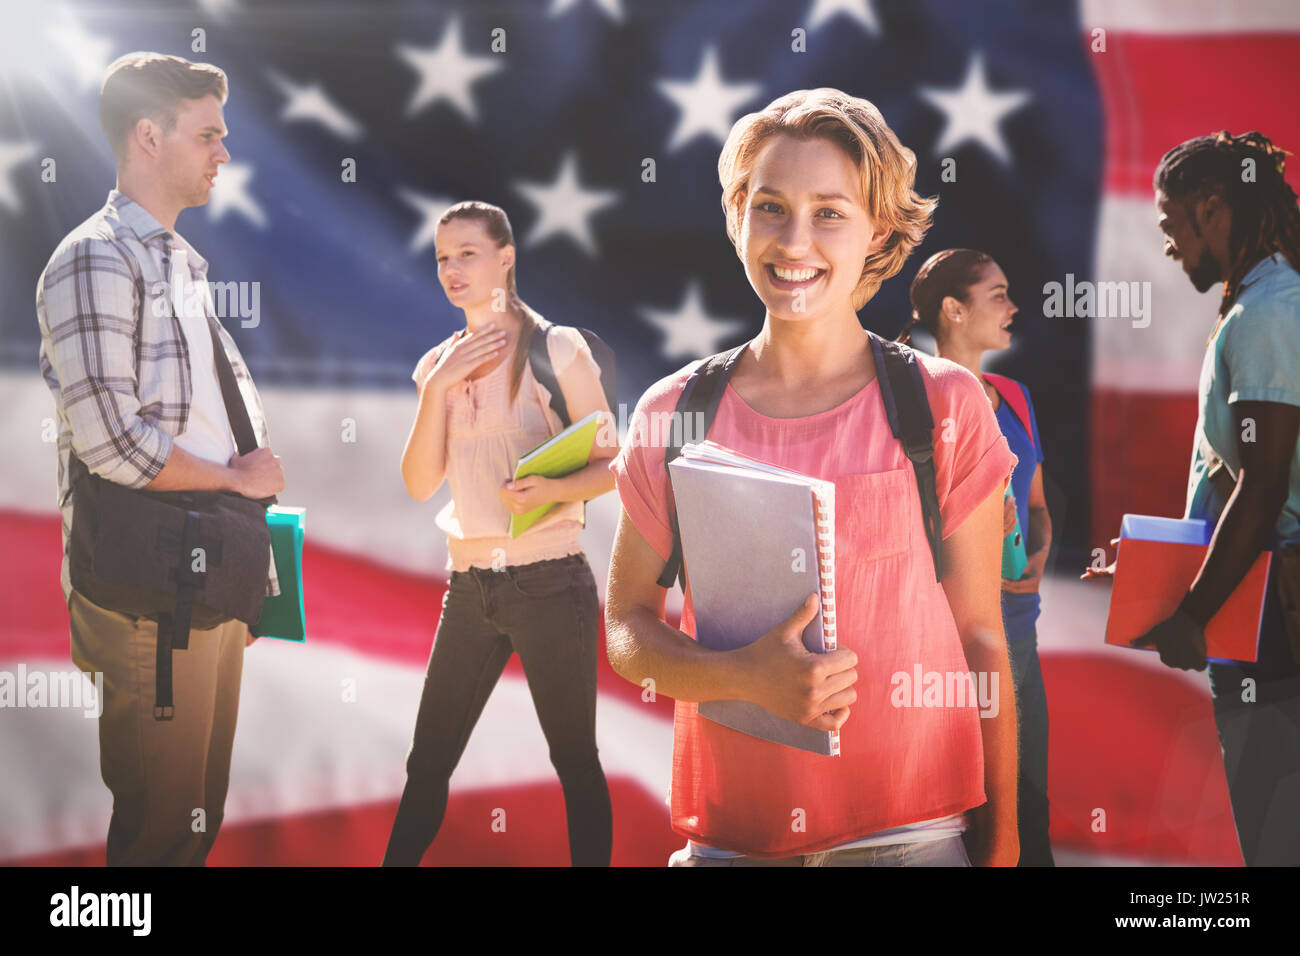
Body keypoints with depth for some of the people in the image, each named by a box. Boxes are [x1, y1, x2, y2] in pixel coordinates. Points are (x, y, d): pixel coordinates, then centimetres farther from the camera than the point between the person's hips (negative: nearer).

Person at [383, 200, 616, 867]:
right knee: (427, 762, 7)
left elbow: (609, 466, -4)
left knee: (575, 762, 0)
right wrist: (439, 385, -6)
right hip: (470, 587, 5)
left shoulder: (557, 349, -3)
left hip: (549, 582, -5)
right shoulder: (440, 364, 12)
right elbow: (420, 483, 4)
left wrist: (554, 489, -24)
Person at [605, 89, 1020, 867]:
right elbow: (627, 627, 5)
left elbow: (979, 635, 2)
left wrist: (1002, 839, 0)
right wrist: (745, 678, -13)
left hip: (911, 829, -1)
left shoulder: (946, 405, -2)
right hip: (729, 833, 2)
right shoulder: (672, 415, 1)